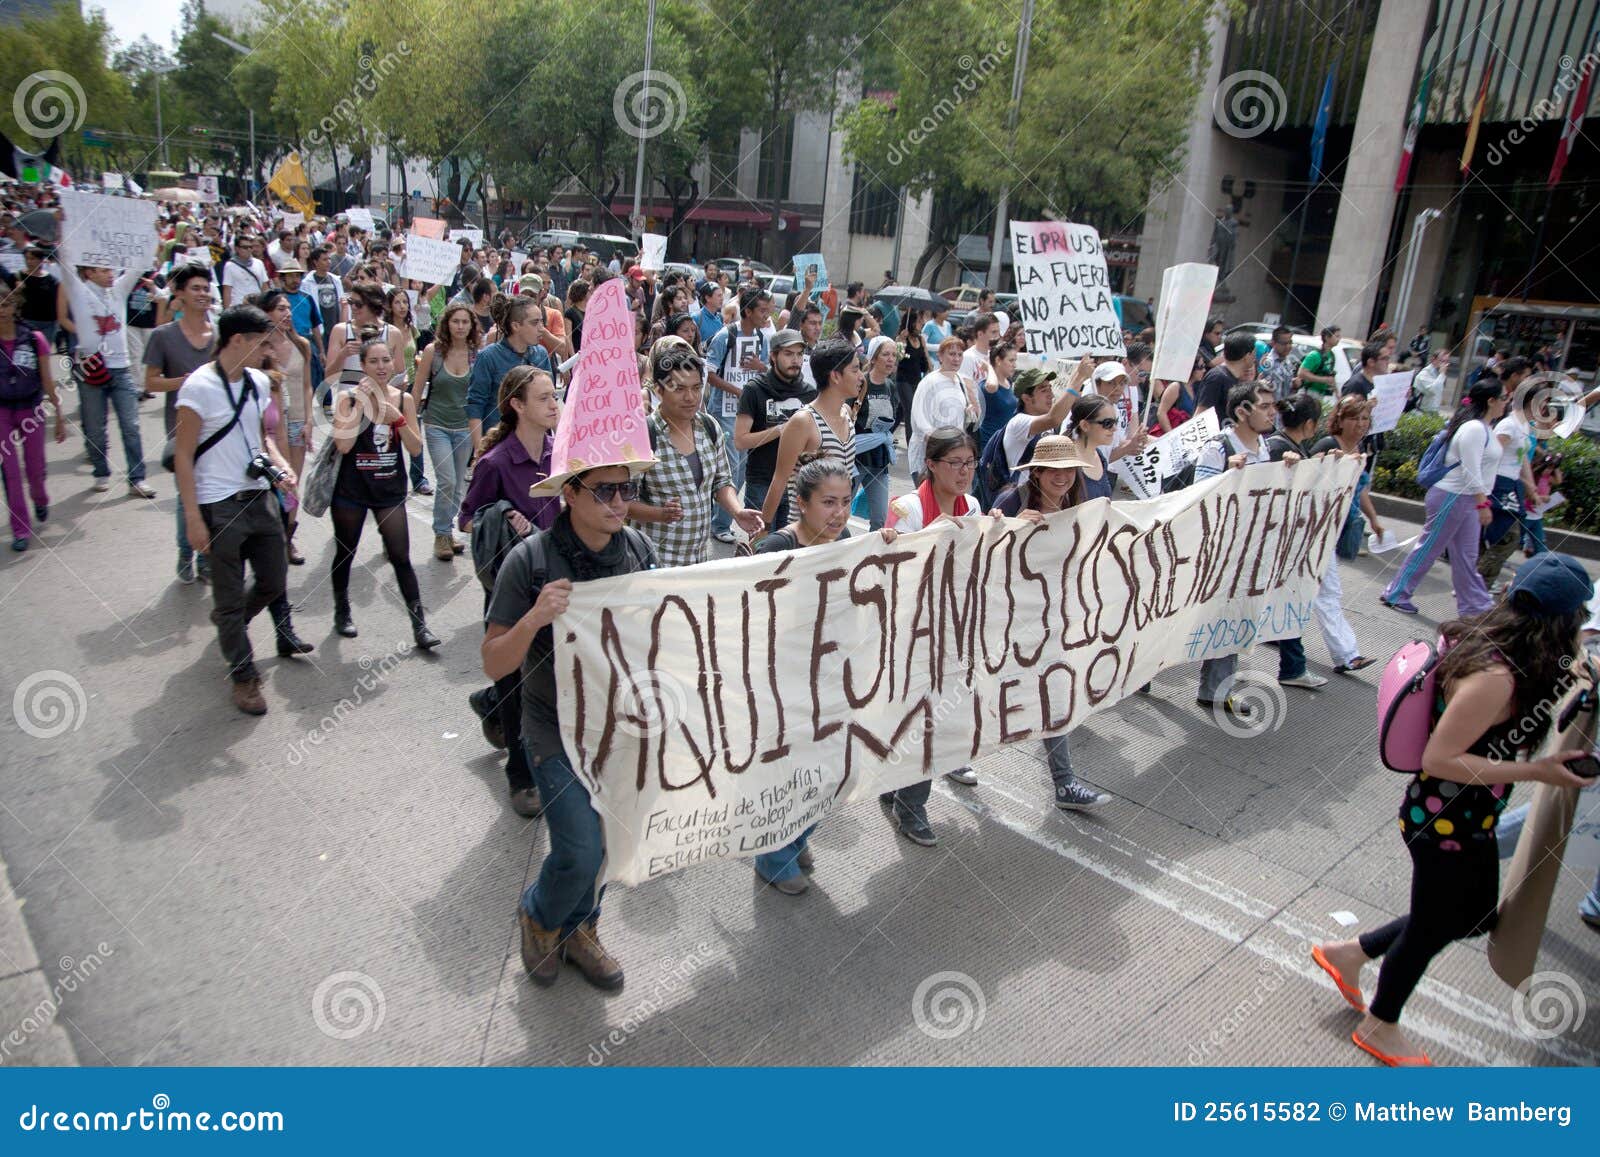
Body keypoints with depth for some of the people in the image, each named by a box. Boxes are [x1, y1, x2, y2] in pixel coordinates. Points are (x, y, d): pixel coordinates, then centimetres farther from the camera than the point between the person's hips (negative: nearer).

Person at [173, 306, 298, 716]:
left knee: (274, 581, 15)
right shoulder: (198, 387, -14)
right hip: (221, 507, -7)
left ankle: (228, 624, 44)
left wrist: (280, 464, -1)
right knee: (230, 596, 5)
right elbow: (183, 457, -12)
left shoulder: (258, 381, 7)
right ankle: (244, 677, 18)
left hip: (260, 497, 7)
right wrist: (193, 519, -14)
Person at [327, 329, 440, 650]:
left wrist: (397, 417, -17)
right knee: (345, 554, 15)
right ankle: (342, 611, 36)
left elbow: (416, 448, -3)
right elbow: (343, 444, -19)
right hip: (351, 490, -1)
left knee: (401, 558, -4)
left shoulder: (403, 399, 1)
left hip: (390, 490, 1)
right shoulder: (348, 397, -6)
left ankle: (419, 625, -1)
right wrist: (361, 404, -19)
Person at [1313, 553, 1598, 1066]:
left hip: (1469, 819, 9)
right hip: (1447, 825, -9)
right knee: (1431, 928, 14)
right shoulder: (1493, 677, -32)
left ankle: (1350, 952, 39)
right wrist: (1533, 771, -25)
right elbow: (1439, 758, -29)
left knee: (1475, 916, 27)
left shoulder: (1484, 644, -5)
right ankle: (1380, 1027, 40)